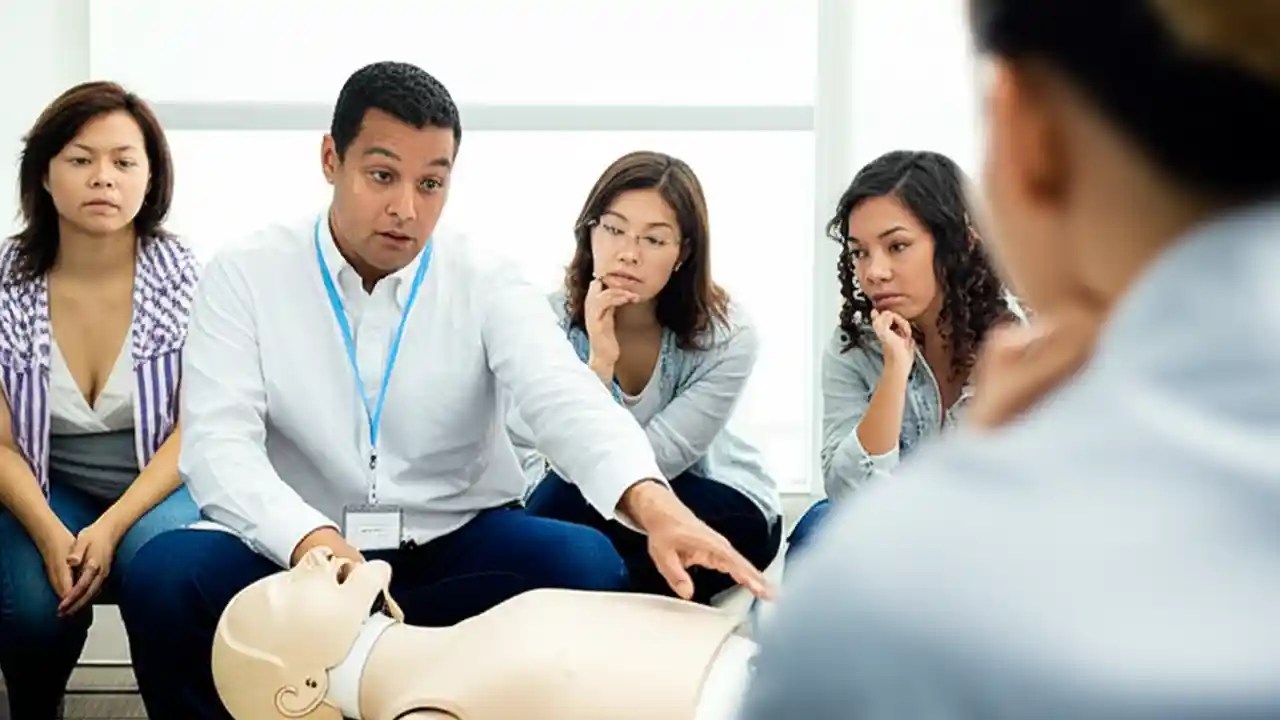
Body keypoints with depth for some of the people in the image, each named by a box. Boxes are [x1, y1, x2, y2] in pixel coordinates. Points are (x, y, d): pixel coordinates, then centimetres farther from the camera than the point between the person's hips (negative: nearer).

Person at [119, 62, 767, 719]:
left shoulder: (486, 286, -2)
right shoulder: (244, 277, -3)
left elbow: (566, 399, -19)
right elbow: (219, 443, -15)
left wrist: (655, 505, -41)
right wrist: (313, 541, -36)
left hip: (458, 546, 1)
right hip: (298, 552, -1)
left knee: (589, 566, -27)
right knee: (167, 573, -30)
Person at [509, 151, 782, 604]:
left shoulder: (727, 336, -22)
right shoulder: (550, 321, -16)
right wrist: (600, 362, -35)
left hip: (726, 512, -2)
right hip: (599, 508, 2)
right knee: (561, 492, -32)